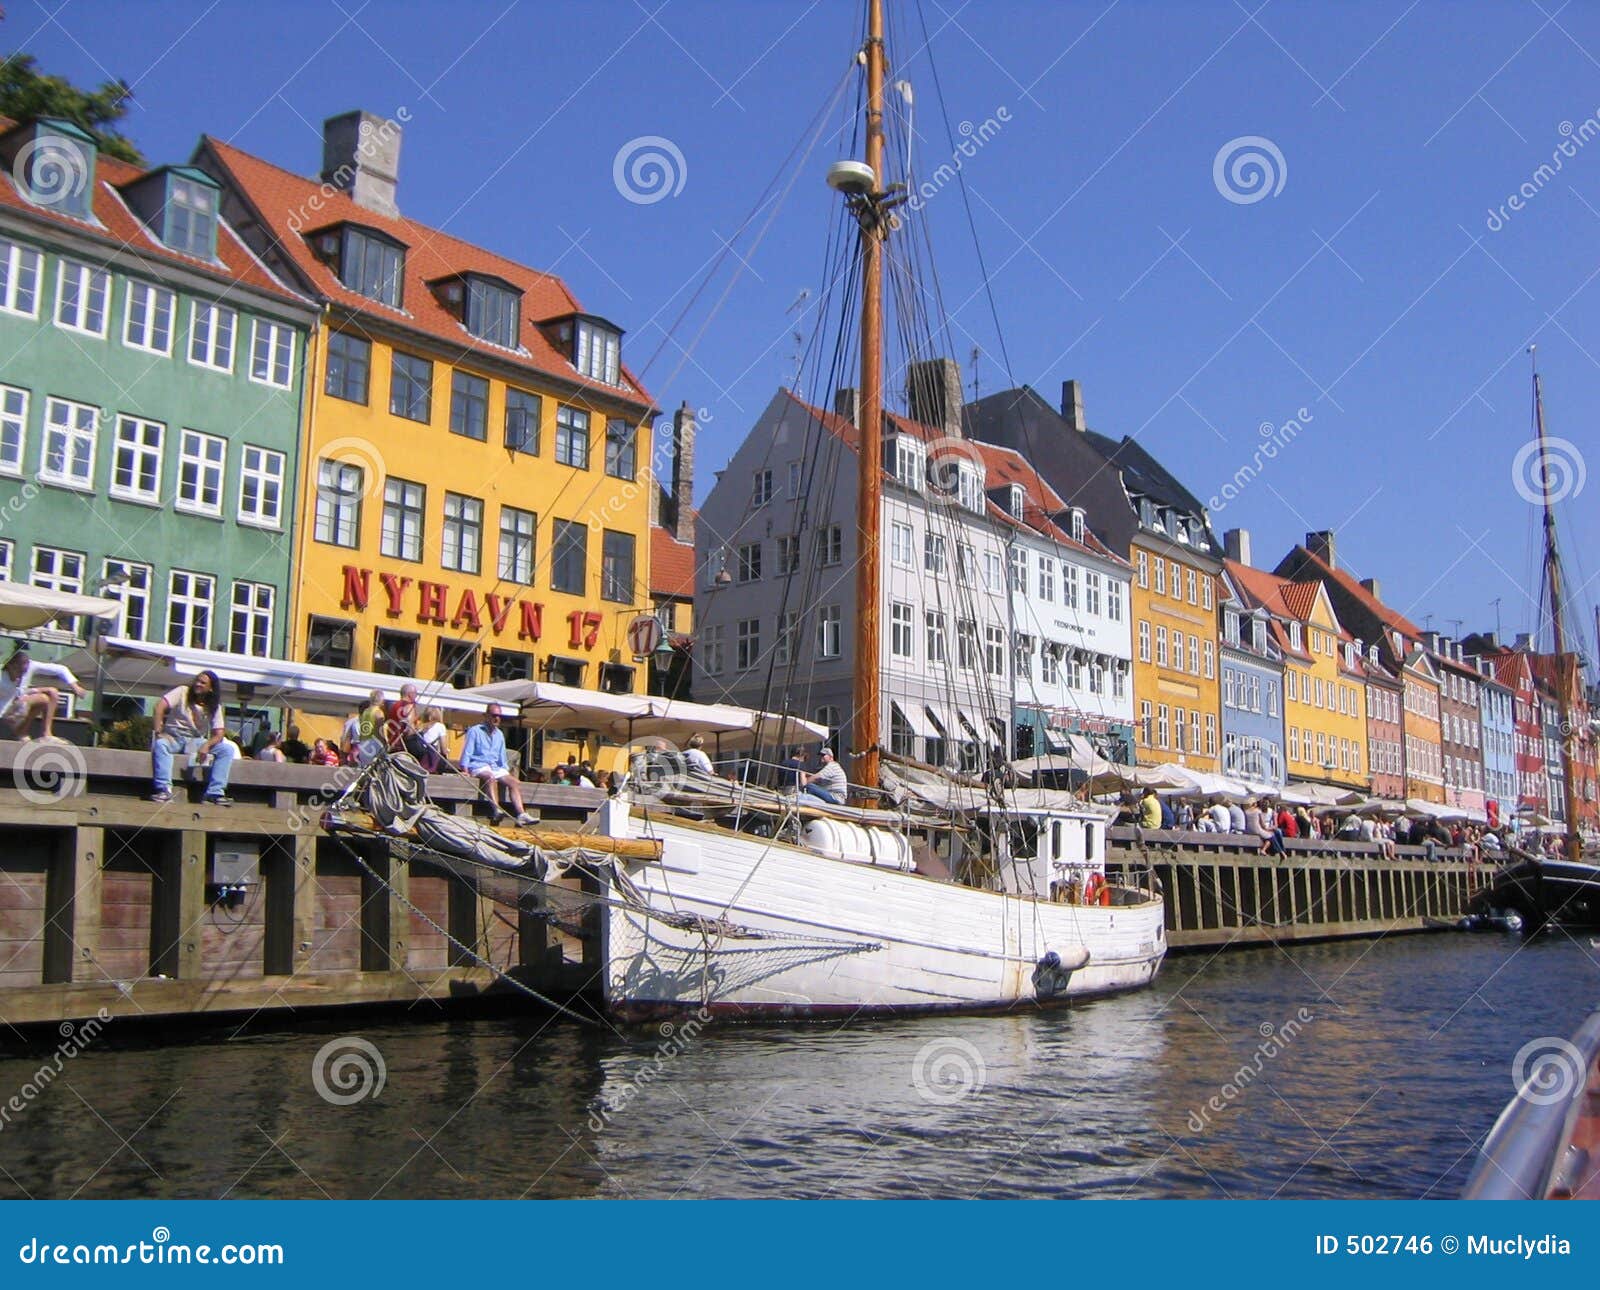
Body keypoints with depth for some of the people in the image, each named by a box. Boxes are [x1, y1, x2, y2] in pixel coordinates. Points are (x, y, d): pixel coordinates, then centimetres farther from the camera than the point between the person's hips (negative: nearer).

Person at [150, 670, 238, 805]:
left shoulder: (214, 707, 4)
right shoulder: (183, 692, -3)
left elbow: (219, 733, -4)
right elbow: (160, 705, -16)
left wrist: (207, 745, -25)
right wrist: (158, 730, -29)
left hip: (195, 741, 3)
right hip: (173, 737, -3)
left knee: (227, 749, -18)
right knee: (160, 744, -39)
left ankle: (215, 792, -23)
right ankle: (164, 790, -39)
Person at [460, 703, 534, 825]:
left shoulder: (500, 734, 21)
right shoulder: (475, 731, 3)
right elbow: (467, 751, -2)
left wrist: (506, 771, 10)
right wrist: (465, 770, -14)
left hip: (495, 767, 6)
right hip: (478, 766, -6)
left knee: (512, 781, -20)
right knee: (489, 776, -38)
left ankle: (521, 814, -29)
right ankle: (496, 810, -54)